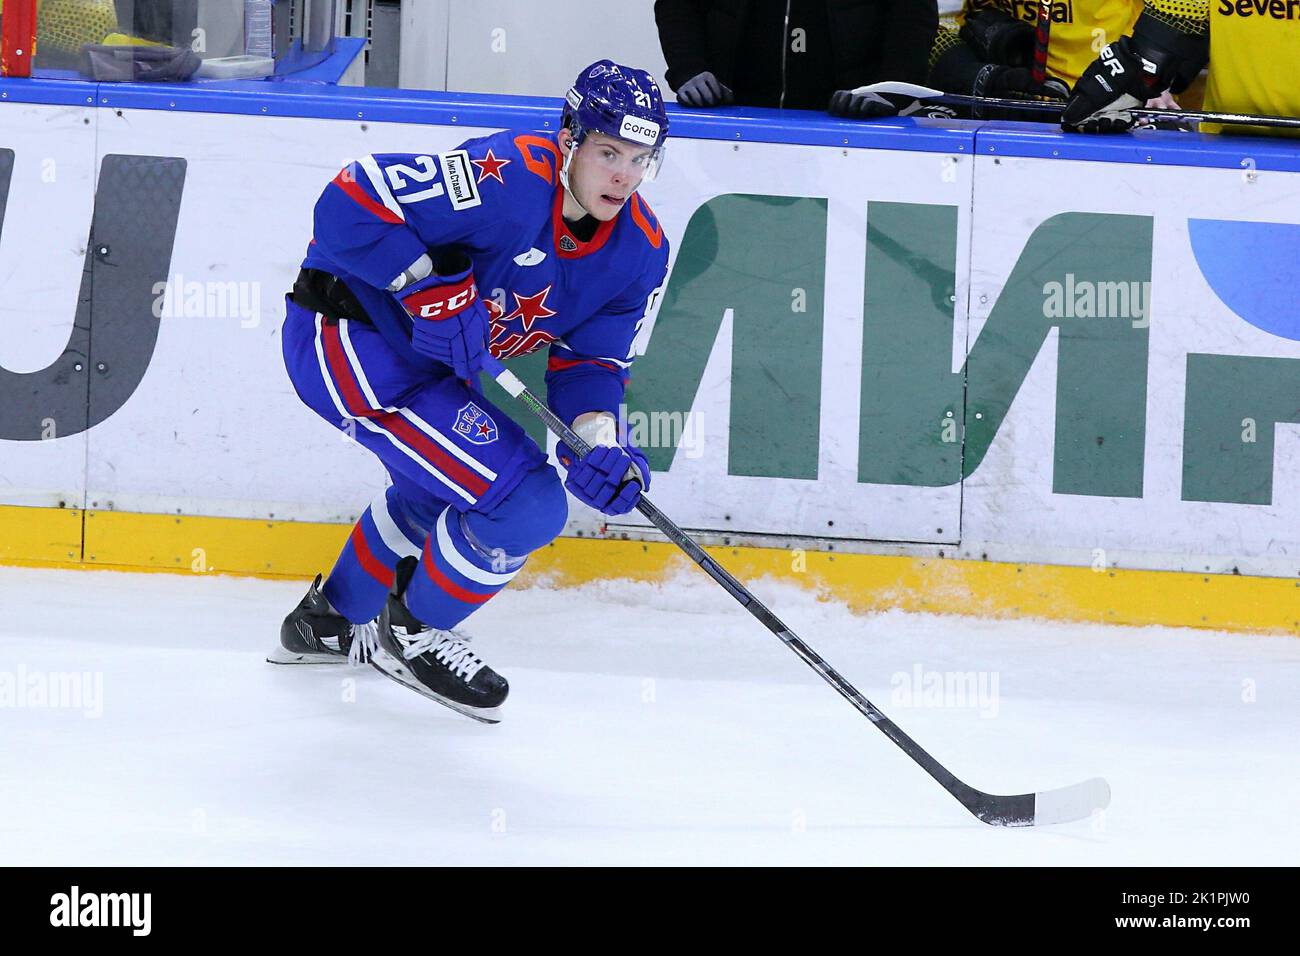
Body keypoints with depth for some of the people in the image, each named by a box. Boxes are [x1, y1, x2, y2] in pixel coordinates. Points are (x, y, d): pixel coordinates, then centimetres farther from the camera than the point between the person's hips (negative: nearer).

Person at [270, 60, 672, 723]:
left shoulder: (640, 250, -5)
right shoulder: (506, 178, -30)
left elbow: (587, 362, -1)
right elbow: (352, 203, -31)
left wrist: (597, 440, -21)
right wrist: (430, 288, -34)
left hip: (432, 365, 10)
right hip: (347, 338, -10)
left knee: (442, 486, 34)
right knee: (525, 504, -16)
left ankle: (331, 619, 57)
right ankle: (411, 635, 8)